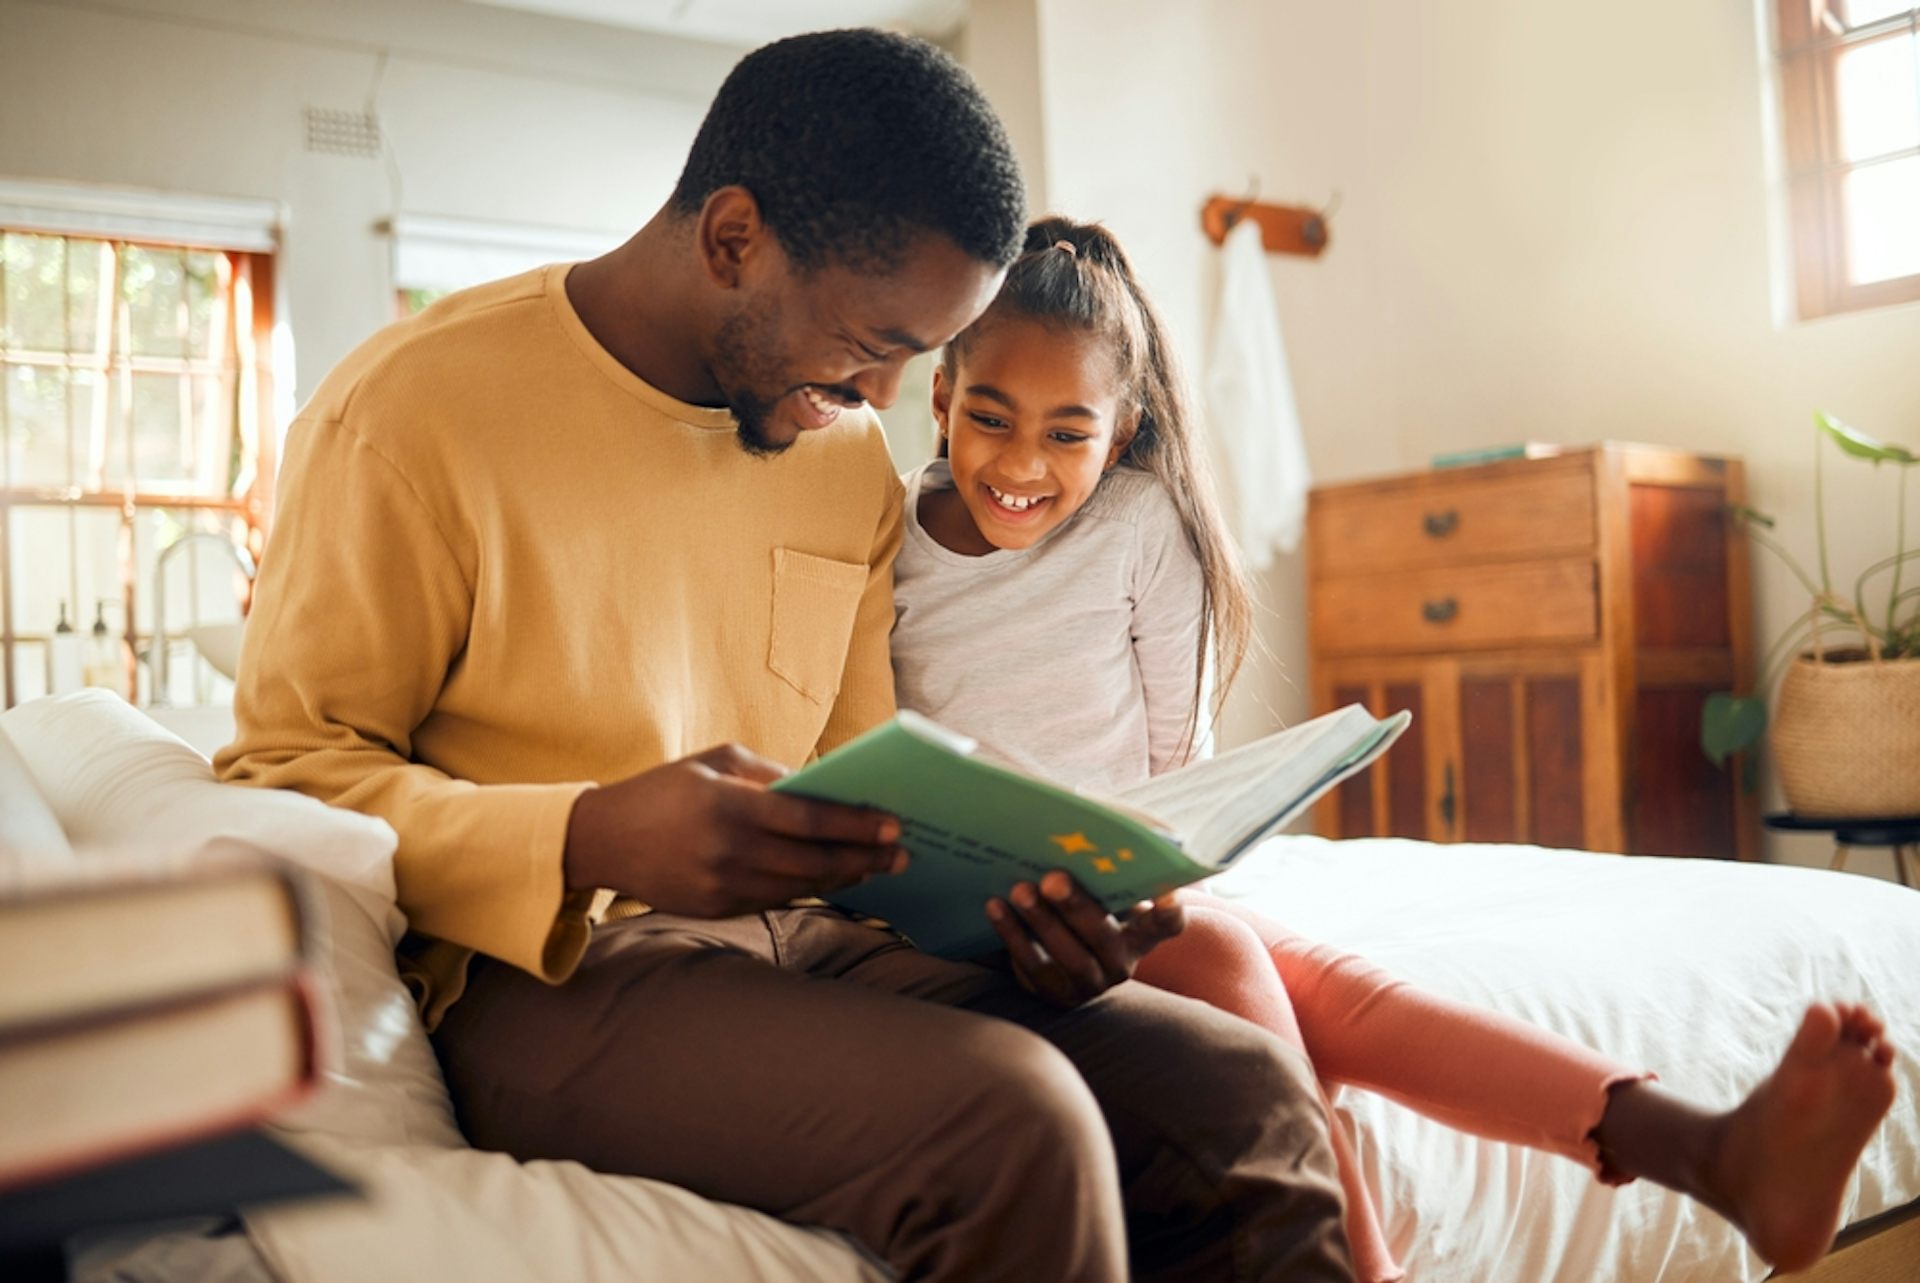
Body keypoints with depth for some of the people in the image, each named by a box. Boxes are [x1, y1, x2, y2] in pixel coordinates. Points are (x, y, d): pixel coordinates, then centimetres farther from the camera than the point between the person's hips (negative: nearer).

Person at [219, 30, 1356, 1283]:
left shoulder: (852, 461, 11)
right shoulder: (412, 411, -8)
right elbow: (281, 769, -8)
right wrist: (589, 843, -25)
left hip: (800, 938, 6)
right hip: (538, 971, -5)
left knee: (1249, 1094, -15)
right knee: (1006, 1119, -31)